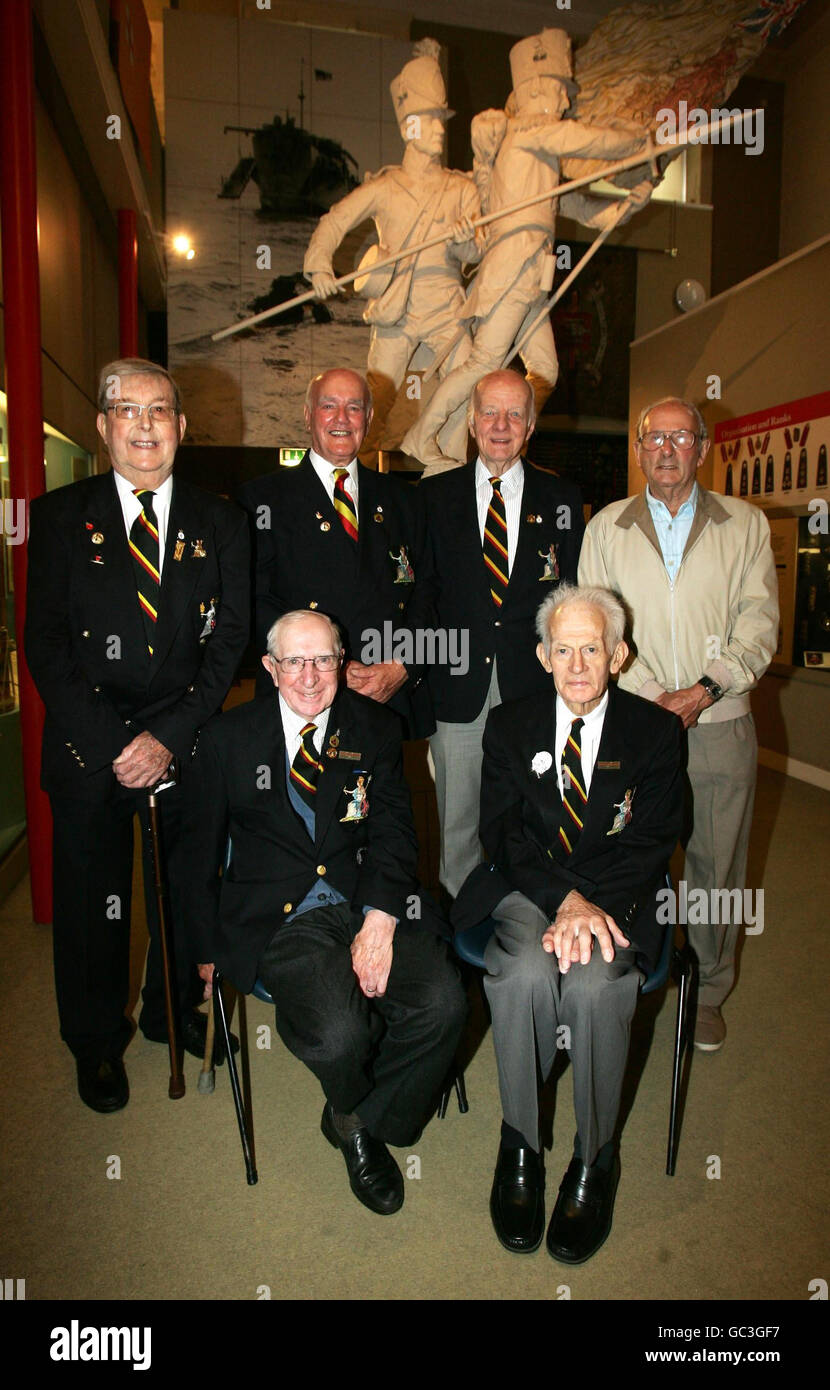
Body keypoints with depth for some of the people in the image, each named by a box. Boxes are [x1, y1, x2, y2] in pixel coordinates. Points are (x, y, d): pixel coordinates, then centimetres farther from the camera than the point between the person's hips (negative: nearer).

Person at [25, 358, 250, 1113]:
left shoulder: (220, 522, 3)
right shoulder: (60, 516, 1)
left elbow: (228, 640, -2)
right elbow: (45, 644, -4)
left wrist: (168, 736, -12)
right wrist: (109, 744, -13)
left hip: (184, 746, 1)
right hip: (87, 749, 0)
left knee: (185, 892, 14)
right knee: (90, 902, 12)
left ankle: (174, 1012, 40)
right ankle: (98, 1043, 35)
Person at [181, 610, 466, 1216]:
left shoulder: (374, 728, 7)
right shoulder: (229, 738, 4)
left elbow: (394, 830, 0)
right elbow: (201, 852, 11)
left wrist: (379, 921, -15)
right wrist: (208, 949, 9)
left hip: (369, 900, 2)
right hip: (279, 916, -2)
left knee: (443, 1003, -23)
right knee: (338, 1033, -27)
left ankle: (363, 1122, 7)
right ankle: (350, 1108, 14)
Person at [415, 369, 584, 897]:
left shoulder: (562, 498, 7)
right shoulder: (434, 495, 6)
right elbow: (419, 591, 6)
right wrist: (428, 660, -3)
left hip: (534, 692, 0)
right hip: (459, 688, 0)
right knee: (457, 823, 9)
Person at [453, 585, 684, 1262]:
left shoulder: (656, 731, 3)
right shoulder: (510, 725, 6)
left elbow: (650, 842, -4)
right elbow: (502, 831, -2)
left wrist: (591, 909, -21)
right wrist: (565, 899, -18)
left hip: (617, 896, 0)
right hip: (529, 889, 1)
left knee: (595, 983, -31)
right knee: (525, 973, -30)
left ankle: (595, 1159, -5)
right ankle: (519, 1147, -6)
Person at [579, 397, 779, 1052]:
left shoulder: (746, 524, 7)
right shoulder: (606, 528, 7)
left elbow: (759, 622, 0)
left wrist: (705, 689, -14)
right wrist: (652, 695, -11)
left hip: (720, 726, 1)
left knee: (718, 867, 9)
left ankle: (707, 992, 29)